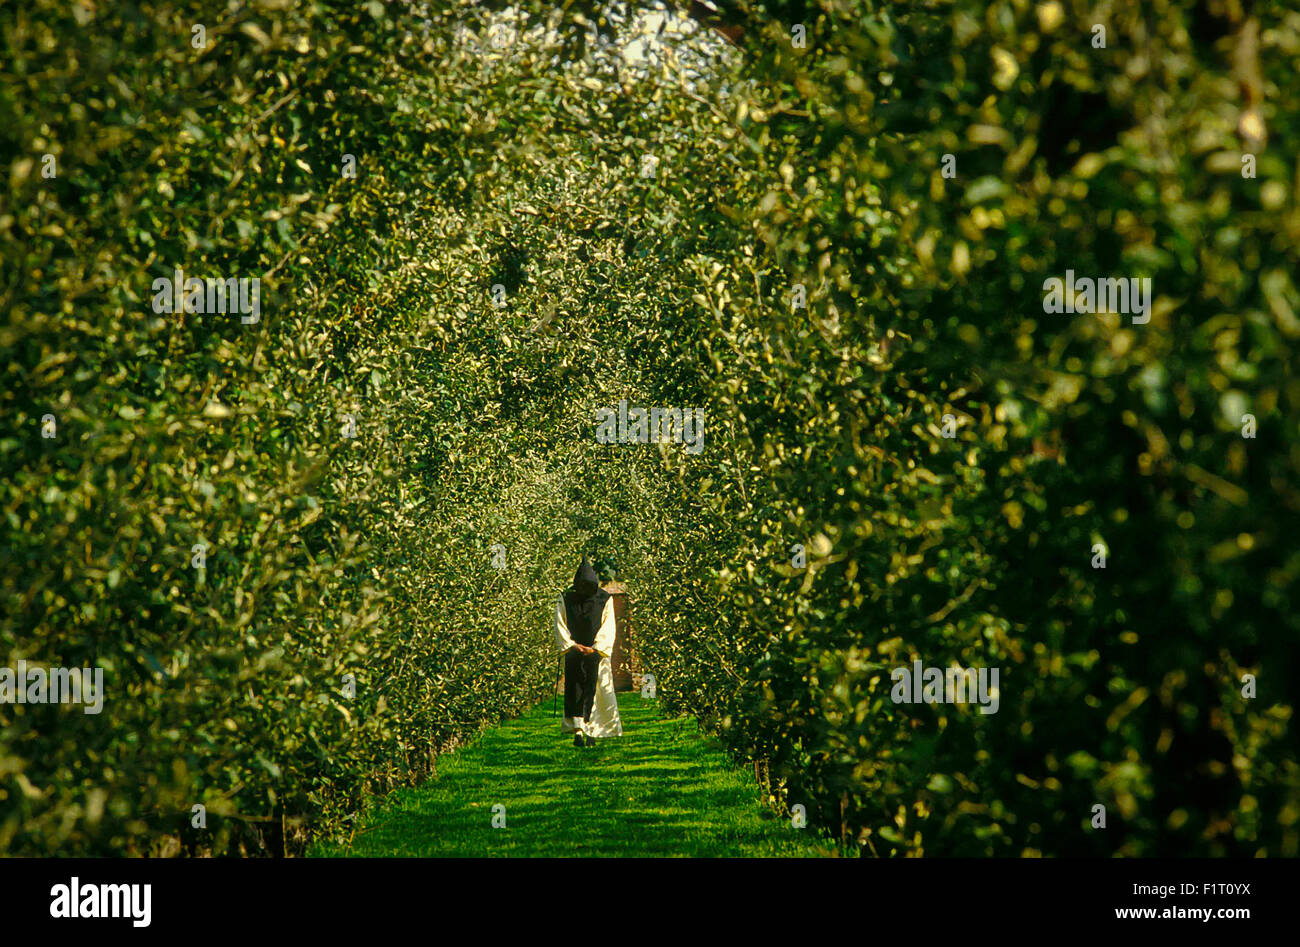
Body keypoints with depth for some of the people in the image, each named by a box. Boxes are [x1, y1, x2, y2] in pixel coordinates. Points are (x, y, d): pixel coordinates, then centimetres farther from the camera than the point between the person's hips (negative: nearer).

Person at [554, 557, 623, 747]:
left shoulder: (604, 600, 1)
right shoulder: (566, 598, 3)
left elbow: (608, 628, -1)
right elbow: (560, 625, 1)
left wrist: (595, 648, -12)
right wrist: (572, 645, -11)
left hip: (595, 653, -1)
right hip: (573, 652, 1)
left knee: (593, 690, -4)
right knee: (574, 690, -6)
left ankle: (591, 731, 1)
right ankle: (578, 730, -9)